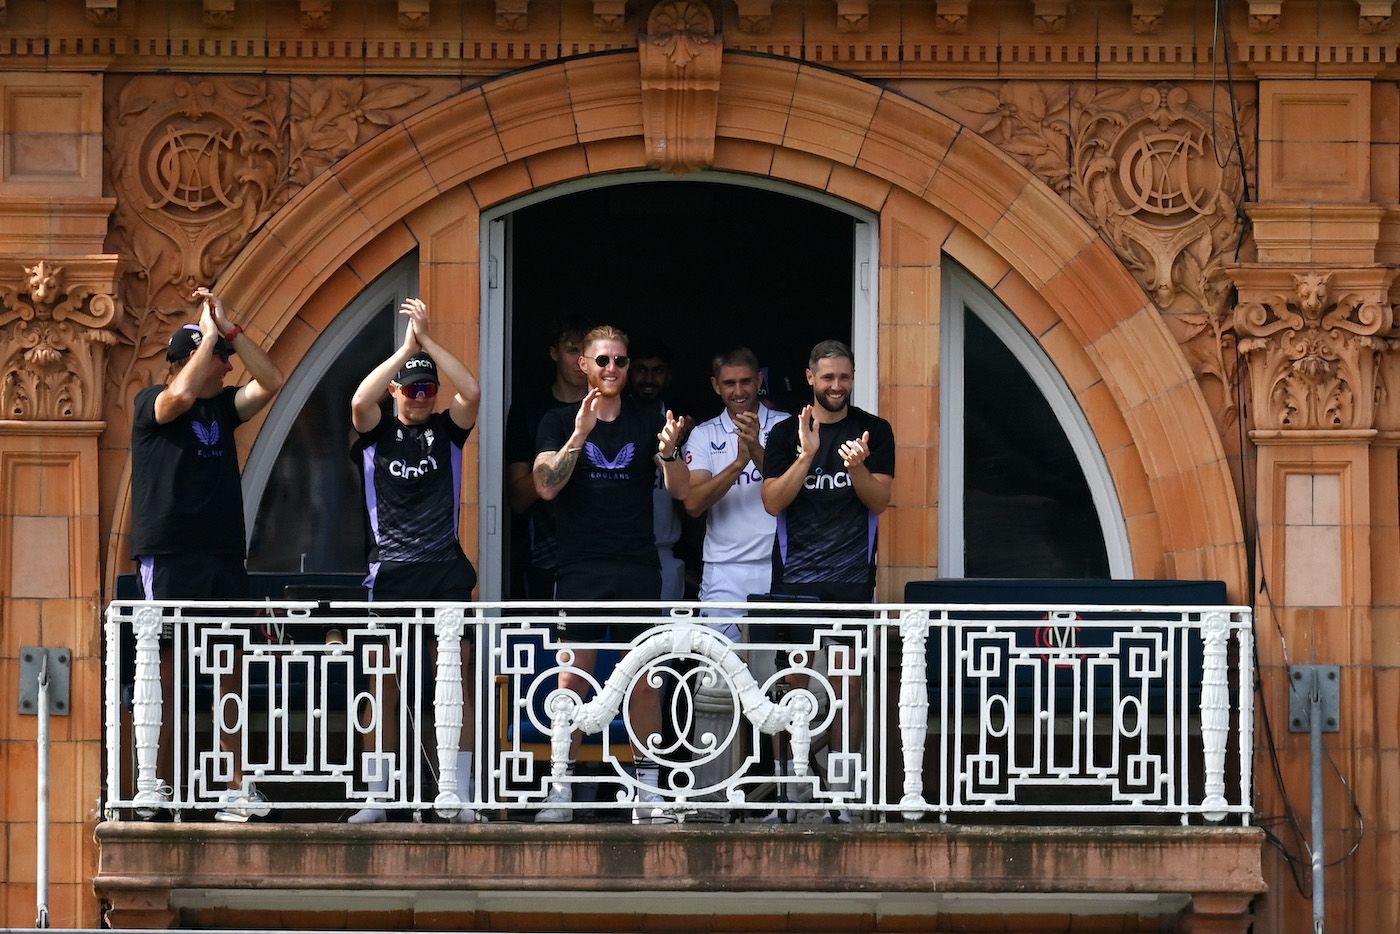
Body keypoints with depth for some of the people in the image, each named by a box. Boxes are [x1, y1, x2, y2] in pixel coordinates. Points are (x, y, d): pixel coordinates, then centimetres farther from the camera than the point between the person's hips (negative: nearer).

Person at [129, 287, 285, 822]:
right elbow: (181, 394, -22)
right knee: (167, 672, -4)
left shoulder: (223, 406, 15)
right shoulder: (151, 404, -1)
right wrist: (209, 336, -10)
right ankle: (156, 788, -1)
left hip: (224, 554, 6)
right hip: (169, 554, -6)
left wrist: (230, 329, -1)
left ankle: (236, 787, 0)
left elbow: (270, 382, 4)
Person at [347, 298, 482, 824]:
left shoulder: (447, 431, 10)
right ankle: (376, 799, 1)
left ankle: (461, 798, -3)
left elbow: (472, 392, -8)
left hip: (445, 568, 1)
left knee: (457, 681, -4)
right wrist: (407, 348, -16)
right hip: (391, 570, -1)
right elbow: (359, 401, -14)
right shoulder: (378, 432, 7)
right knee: (383, 687, -2)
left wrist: (429, 342, -12)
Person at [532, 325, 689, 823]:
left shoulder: (650, 422, 11)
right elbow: (546, 485, -7)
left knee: (643, 678, -2)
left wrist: (668, 452, -17)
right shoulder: (560, 422, 7)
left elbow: (680, 490, 4)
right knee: (573, 677, -7)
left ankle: (648, 790, 3)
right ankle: (561, 790, -5)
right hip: (580, 567, -1)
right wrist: (579, 436, -19)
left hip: (638, 568, 1)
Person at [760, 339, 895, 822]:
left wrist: (857, 467, -18)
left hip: (852, 577, 0)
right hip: (795, 576, 0)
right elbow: (773, 502, -3)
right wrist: (808, 456, -15)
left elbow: (879, 500, 1)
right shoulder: (786, 434, 6)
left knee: (849, 684, -2)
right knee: (793, 682, -1)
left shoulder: (875, 431, 7)